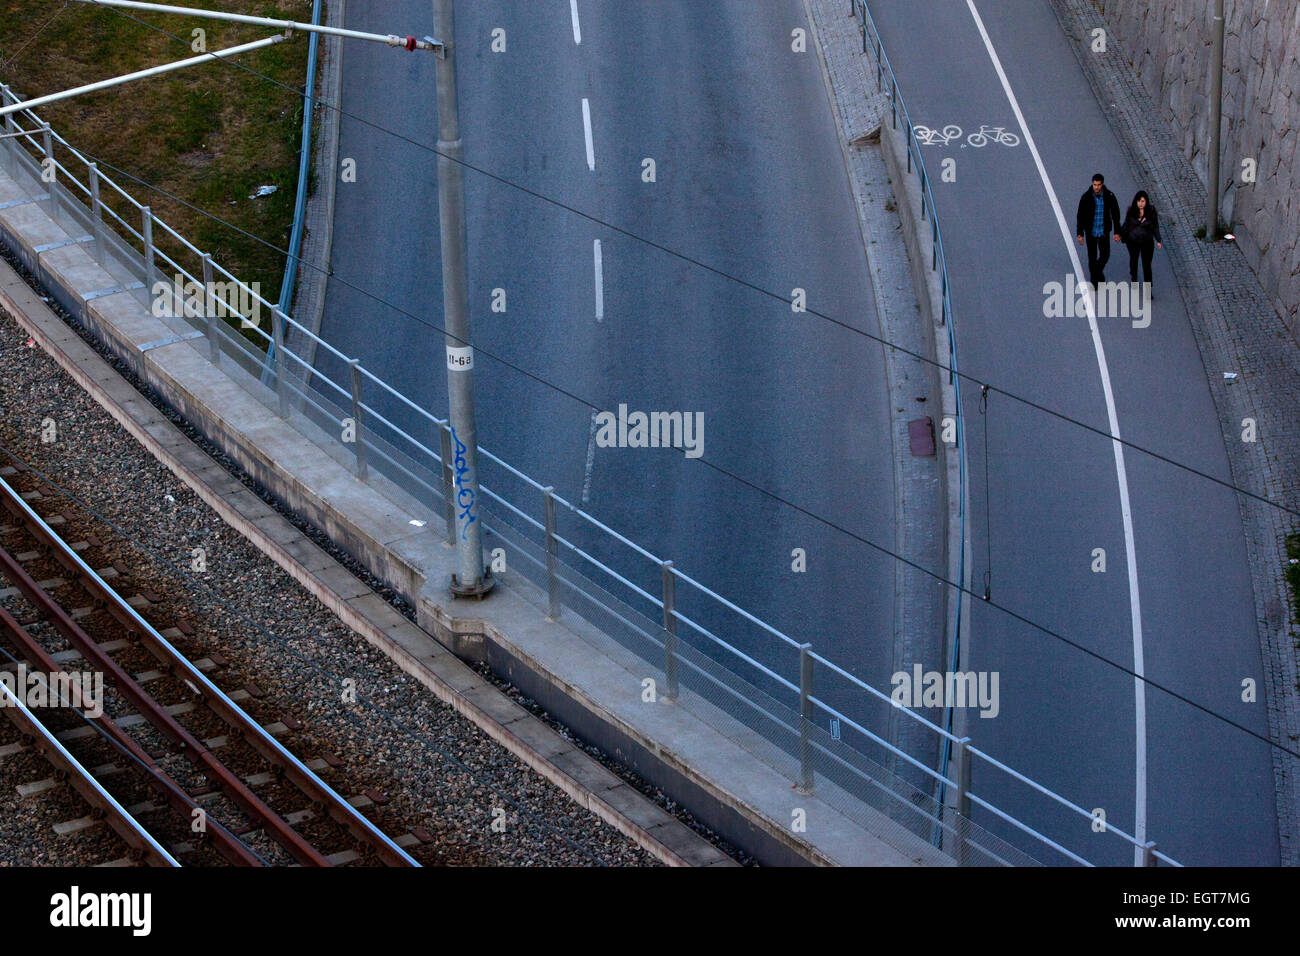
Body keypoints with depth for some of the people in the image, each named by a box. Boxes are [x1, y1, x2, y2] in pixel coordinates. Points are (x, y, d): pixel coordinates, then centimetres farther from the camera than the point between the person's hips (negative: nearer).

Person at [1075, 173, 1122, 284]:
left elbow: (1115, 215, 0)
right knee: (1092, 257, 7)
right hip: (1090, 232, -1)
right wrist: (1080, 234, -6)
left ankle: (1099, 270, 33)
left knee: (1105, 255, 0)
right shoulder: (1086, 197, -12)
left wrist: (1117, 232, 0)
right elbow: (1080, 216, -5)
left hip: (1104, 232, 1)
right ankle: (1094, 280, 22)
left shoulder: (1109, 196, -10)